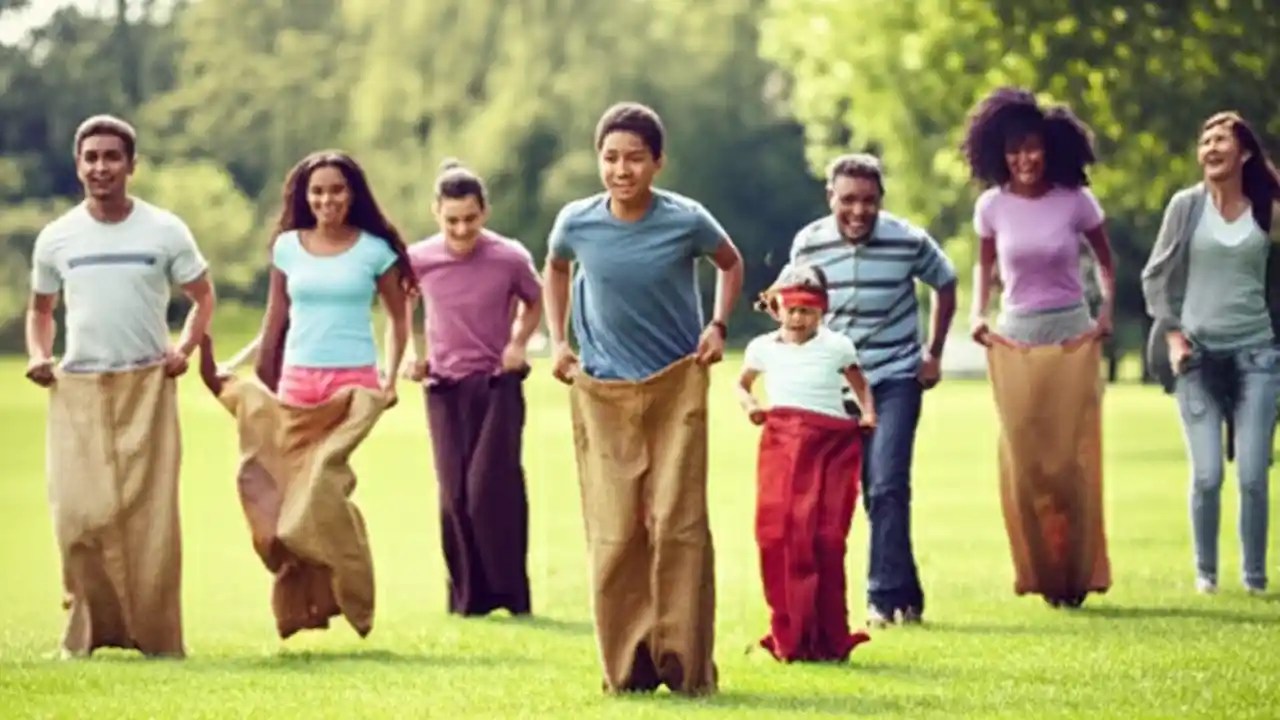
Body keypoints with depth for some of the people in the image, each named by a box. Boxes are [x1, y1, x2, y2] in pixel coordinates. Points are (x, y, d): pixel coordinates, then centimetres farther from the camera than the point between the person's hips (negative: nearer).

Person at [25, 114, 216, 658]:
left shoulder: (164, 232, 2)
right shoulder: (57, 238, 6)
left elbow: (202, 295, 12)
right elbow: (40, 309, 19)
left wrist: (185, 348, -5)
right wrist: (38, 353, 0)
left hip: (147, 386, -1)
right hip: (77, 388, 1)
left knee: (150, 514, -2)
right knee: (79, 514, -7)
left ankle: (157, 636, 3)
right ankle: (85, 633, 2)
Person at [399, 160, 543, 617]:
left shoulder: (510, 259, -10)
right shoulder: (419, 260, -5)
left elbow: (535, 303, 10)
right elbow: (401, 305, 16)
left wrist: (519, 342, -5)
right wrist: (409, 352, 3)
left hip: (498, 385, -2)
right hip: (445, 387, 2)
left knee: (491, 488, -11)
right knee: (454, 494, 3)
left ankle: (510, 592, -3)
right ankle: (468, 596, 12)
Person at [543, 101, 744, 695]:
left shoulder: (687, 221, -11)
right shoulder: (577, 222, -7)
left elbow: (730, 263, 10)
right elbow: (555, 269, 17)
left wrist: (718, 325, -3)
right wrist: (558, 340, 8)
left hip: (676, 385, -1)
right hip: (602, 392, 1)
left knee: (678, 524, -5)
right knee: (614, 531, -1)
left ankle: (685, 665, 1)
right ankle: (627, 668, 7)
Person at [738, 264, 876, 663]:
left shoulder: (837, 346, 6)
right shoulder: (763, 348, 10)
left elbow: (859, 383, 19)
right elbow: (742, 384, 24)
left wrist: (868, 412, 1)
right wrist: (749, 404, 4)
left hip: (831, 446, -1)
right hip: (782, 446, 1)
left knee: (824, 540, -6)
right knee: (777, 537, -6)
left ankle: (827, 639, 2)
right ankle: (789, 638, 3)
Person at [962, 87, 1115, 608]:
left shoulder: (1075, 201, -5)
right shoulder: (992, 205, 0)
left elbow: (1106, 261, 11)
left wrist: (1108, 310, -3)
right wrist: (978, 313, 2)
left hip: (1072, 336, -1)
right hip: (1013, 340, 1)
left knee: (1071, 460, -2)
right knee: (1023, 461, 0)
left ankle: (1076, 574, 8)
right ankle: (1040, 572, 10)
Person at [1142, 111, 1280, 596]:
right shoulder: (1186, 206, 3)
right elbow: (1156, 276, 7)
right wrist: (1171, 333, -2)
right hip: (1198, 355, 0)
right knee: (1207, 475, -7)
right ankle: (1205, 571, 10)